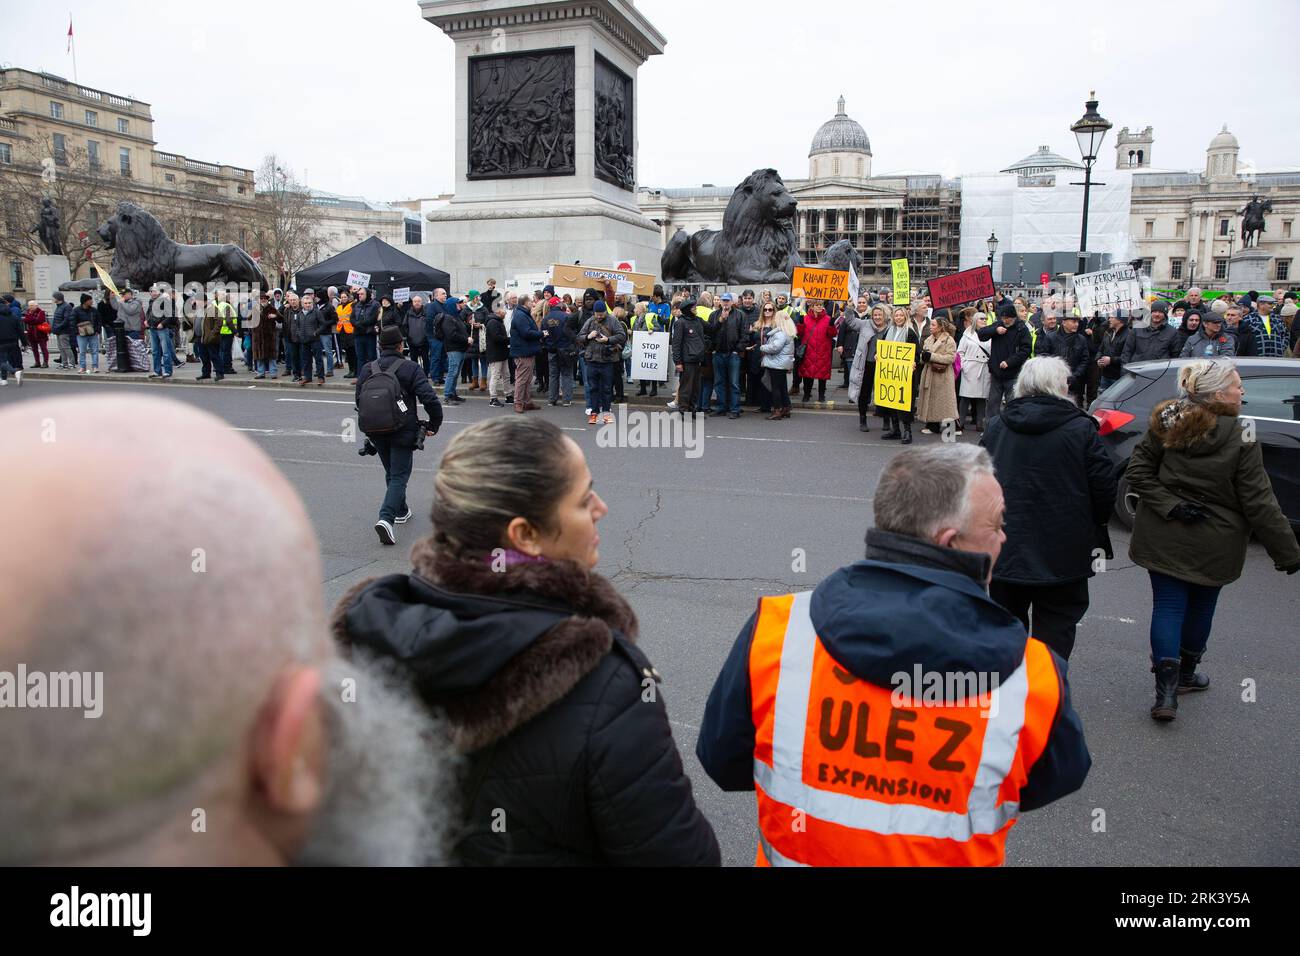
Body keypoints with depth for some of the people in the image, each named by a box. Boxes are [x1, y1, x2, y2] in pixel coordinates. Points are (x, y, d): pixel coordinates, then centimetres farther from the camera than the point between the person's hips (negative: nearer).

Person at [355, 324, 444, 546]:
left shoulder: (366, 370, 5)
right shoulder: (411, 368, -9)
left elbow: (359, 402, 11)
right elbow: (429, 399, -16)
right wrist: (434, 425, -2)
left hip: (375, 433, 5)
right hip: (402, 432, -5)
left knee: (391, 473, 23)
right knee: (399, 476, -1)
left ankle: (400, 511, 37)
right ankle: (387, 518, -19)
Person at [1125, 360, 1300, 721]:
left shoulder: (1166, 423, -7)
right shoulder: (1241, 441, -16)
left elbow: (1137, 472, -8)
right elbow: (1259, 504, -13)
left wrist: (1168, 506, -10)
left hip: (1163, 540, 2)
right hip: (1212, 546, -1)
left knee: (1167, 606, 5)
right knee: (1201, 607, 19)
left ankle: (1166, 688, -4)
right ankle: (1186, 673, 36)